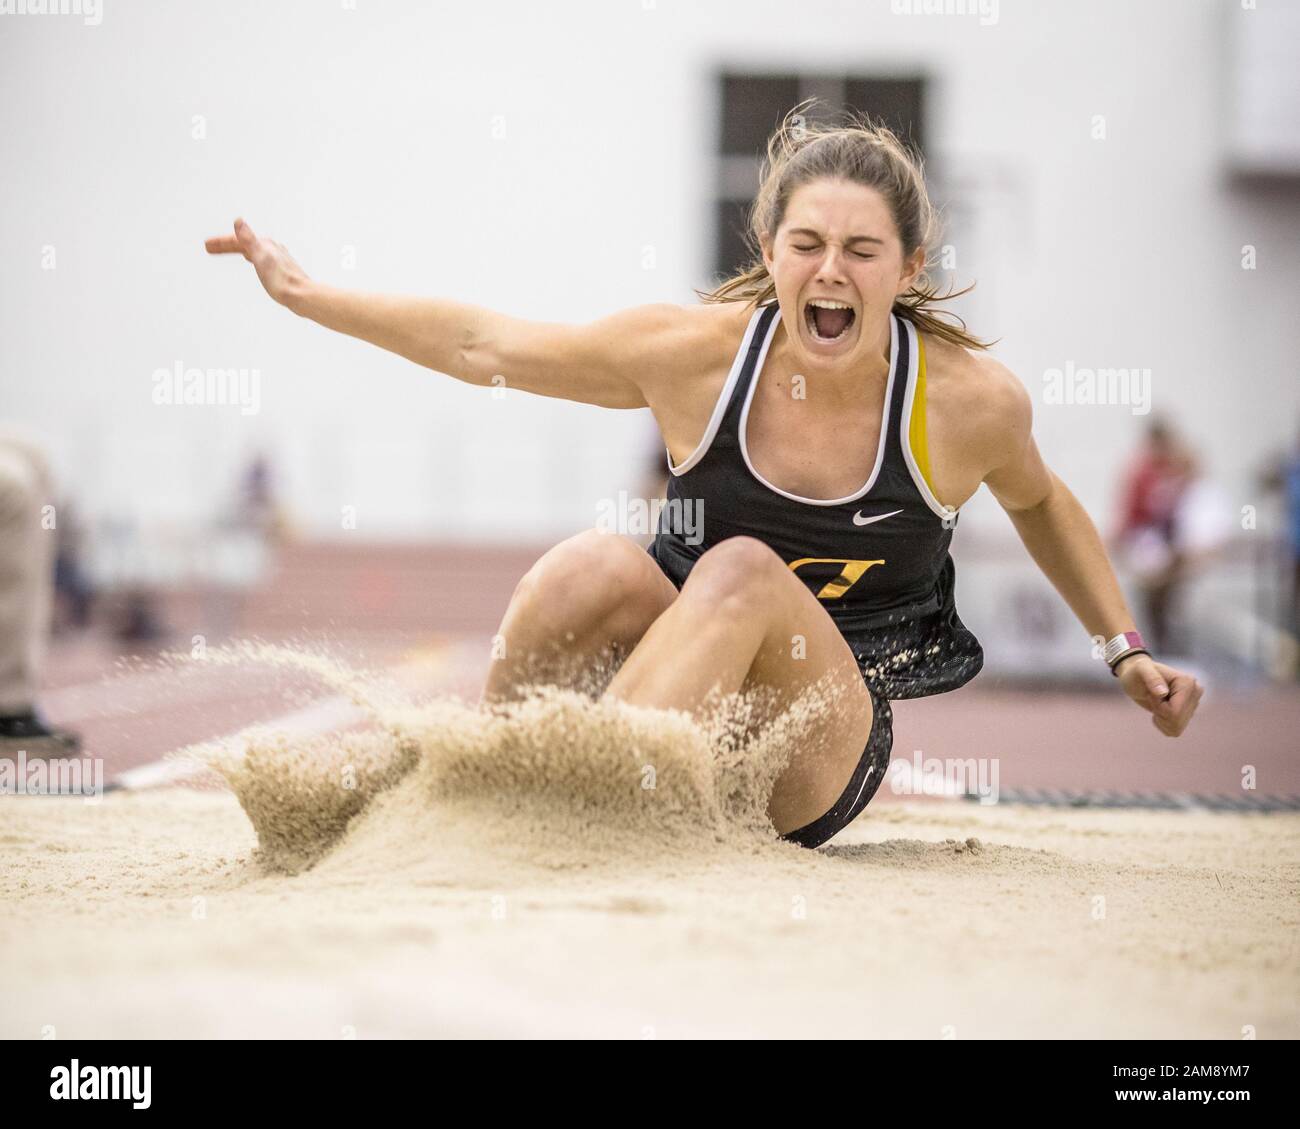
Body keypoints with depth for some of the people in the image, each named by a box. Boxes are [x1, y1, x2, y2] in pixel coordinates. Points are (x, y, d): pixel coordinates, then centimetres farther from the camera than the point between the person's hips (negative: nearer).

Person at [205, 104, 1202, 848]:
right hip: (681, 717, 1)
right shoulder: (697, 352, -10)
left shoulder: (969, 401, -9)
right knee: (594, 566, -31)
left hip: (821, 761, -1)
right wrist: (303, 294, 1)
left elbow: (1038, 502, 14)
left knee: (745, 570, -32)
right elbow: (484, 344, 0)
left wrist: (1126, 650, 13)